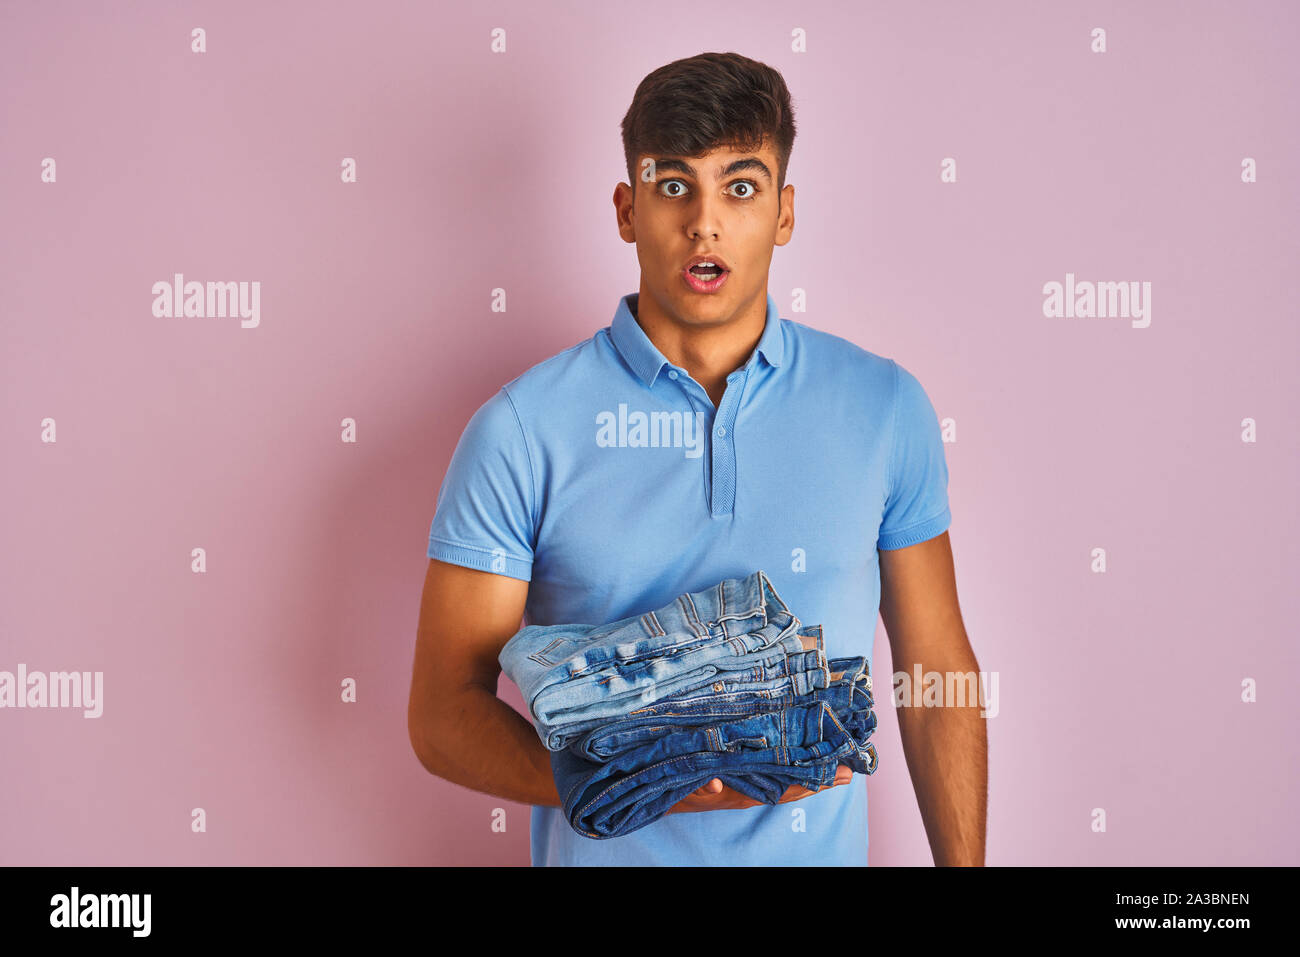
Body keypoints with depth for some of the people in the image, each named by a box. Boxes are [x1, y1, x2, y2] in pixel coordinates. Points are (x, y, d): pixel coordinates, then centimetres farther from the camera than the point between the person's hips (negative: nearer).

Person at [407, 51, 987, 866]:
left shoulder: (884, 407, -4)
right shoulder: (520, 430, -12)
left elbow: (937, 675, 1)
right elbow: (443, 714, -11)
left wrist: (964, 863, -2)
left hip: (820, 849, 2)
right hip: (606, 851, -2)